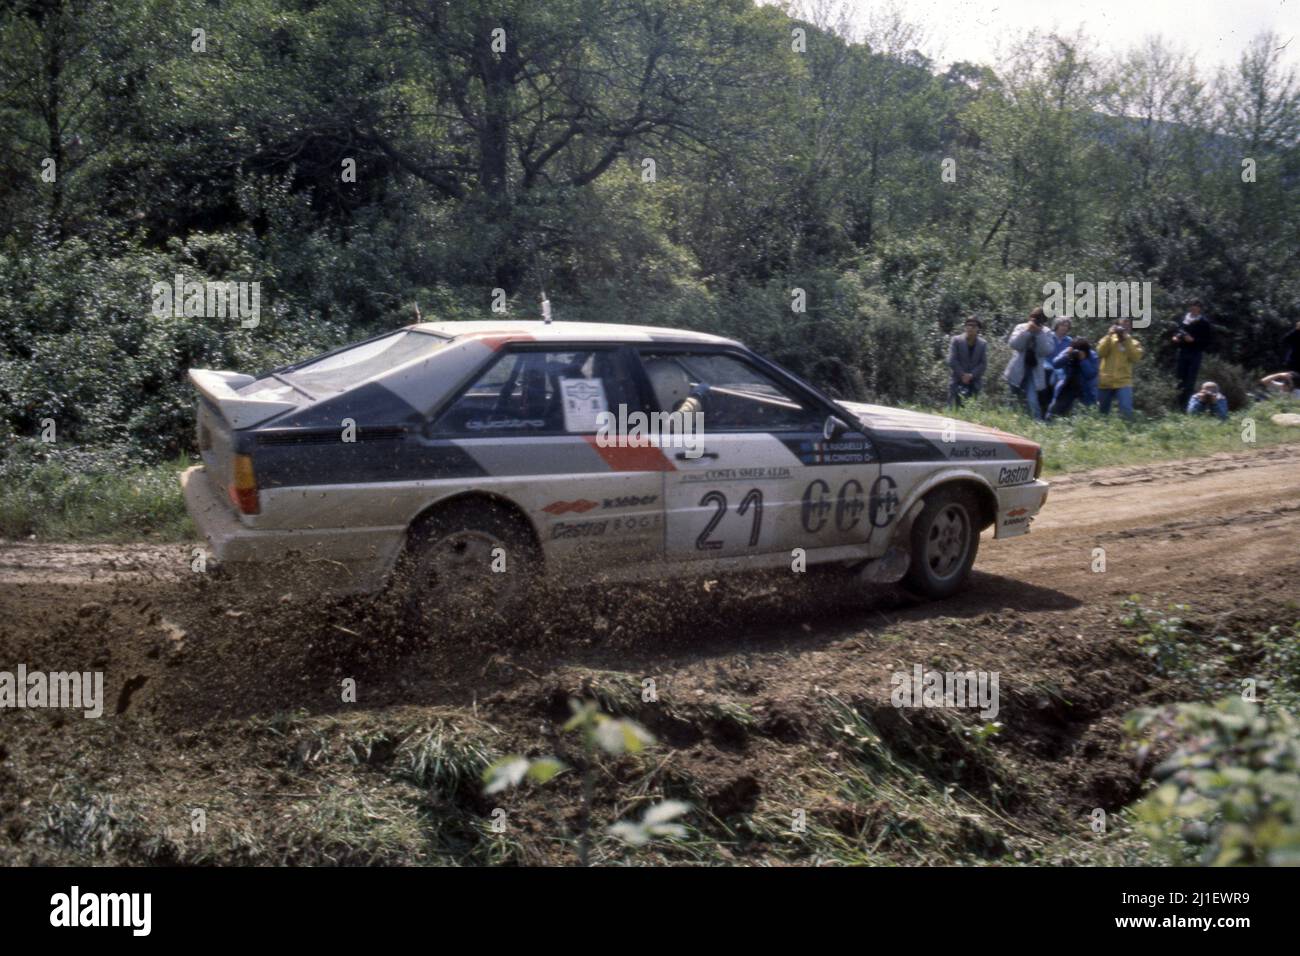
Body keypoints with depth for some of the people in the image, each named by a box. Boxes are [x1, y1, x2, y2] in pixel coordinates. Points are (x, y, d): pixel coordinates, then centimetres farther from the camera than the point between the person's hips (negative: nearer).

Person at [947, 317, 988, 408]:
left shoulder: (983, 344, 6)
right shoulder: (956, 340, 0)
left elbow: (983, 364, 1)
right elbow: (951, 361, -6)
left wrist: (971, 375, -12)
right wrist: (962, 375, -12)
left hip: (975, 382, 2)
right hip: (958, 381, -2)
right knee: (954, 407, -5)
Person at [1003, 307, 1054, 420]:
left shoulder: (1046, 333, -1)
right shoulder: (1021, 327, 0)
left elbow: (1047, 351, -15)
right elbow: (1013, 344, -15)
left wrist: (1039, 334, -20)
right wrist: (1027, 331, -22)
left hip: (1034, 371, -2)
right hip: (1018, 370, 2)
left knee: (1031, 400, -19)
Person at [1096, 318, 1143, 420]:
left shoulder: (1134, 343, 8)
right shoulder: (1109, 339, 9)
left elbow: (1136, 358, -10)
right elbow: (1100, 353, -8)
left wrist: (1128, 339, -13)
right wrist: (1109, 335, -14)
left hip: (1123, 383, -1)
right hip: (1105, 382, 1)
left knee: (1126, 410, -18)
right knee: (1102, 411, 9)